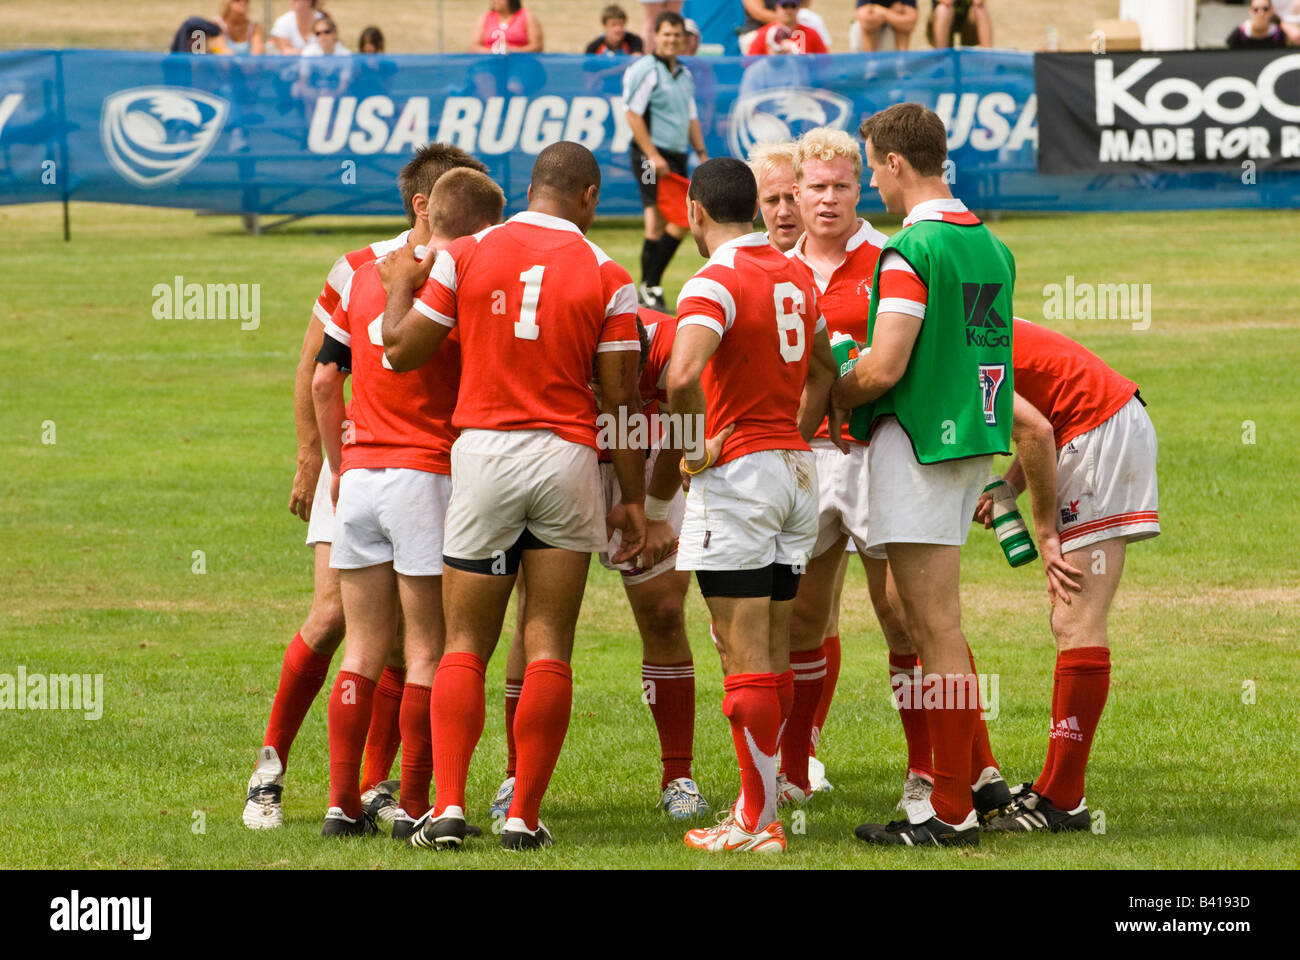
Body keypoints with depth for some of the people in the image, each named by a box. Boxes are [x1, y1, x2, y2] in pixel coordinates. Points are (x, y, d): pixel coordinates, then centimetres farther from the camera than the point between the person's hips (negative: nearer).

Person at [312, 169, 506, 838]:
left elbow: (324, 382, 12)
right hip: (429, 476, -5)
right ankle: (414, 807, 1)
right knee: (427, 652, 2)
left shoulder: (364, 278, 8)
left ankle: (343, 804, 7)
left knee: (364, 650, 10)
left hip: (360, 476, 5)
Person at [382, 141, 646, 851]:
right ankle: (523, 815, 1)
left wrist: (401, 281, 21)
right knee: (549, 648, 4)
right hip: (567, 457, -1)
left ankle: (448, 805, -6)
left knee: (465, 645, 7)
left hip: (483, 450, 1)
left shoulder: (465, 256, 0)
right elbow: (620, 400, 0)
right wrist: (633, 499, 8)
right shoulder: (606, 278, -1)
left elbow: (400, 350, 4)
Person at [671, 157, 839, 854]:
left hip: (738, 474, -8)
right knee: (775, 653, 12)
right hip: (797, 470, 8)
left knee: (744, 659, -5)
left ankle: (758, 822, -5)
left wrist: (701, 445, -17)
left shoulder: (715, 283, -15)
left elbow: (682, 375, -31)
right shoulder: (795, 278, 10)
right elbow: (824, 368, 24)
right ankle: (758, 804, 17)